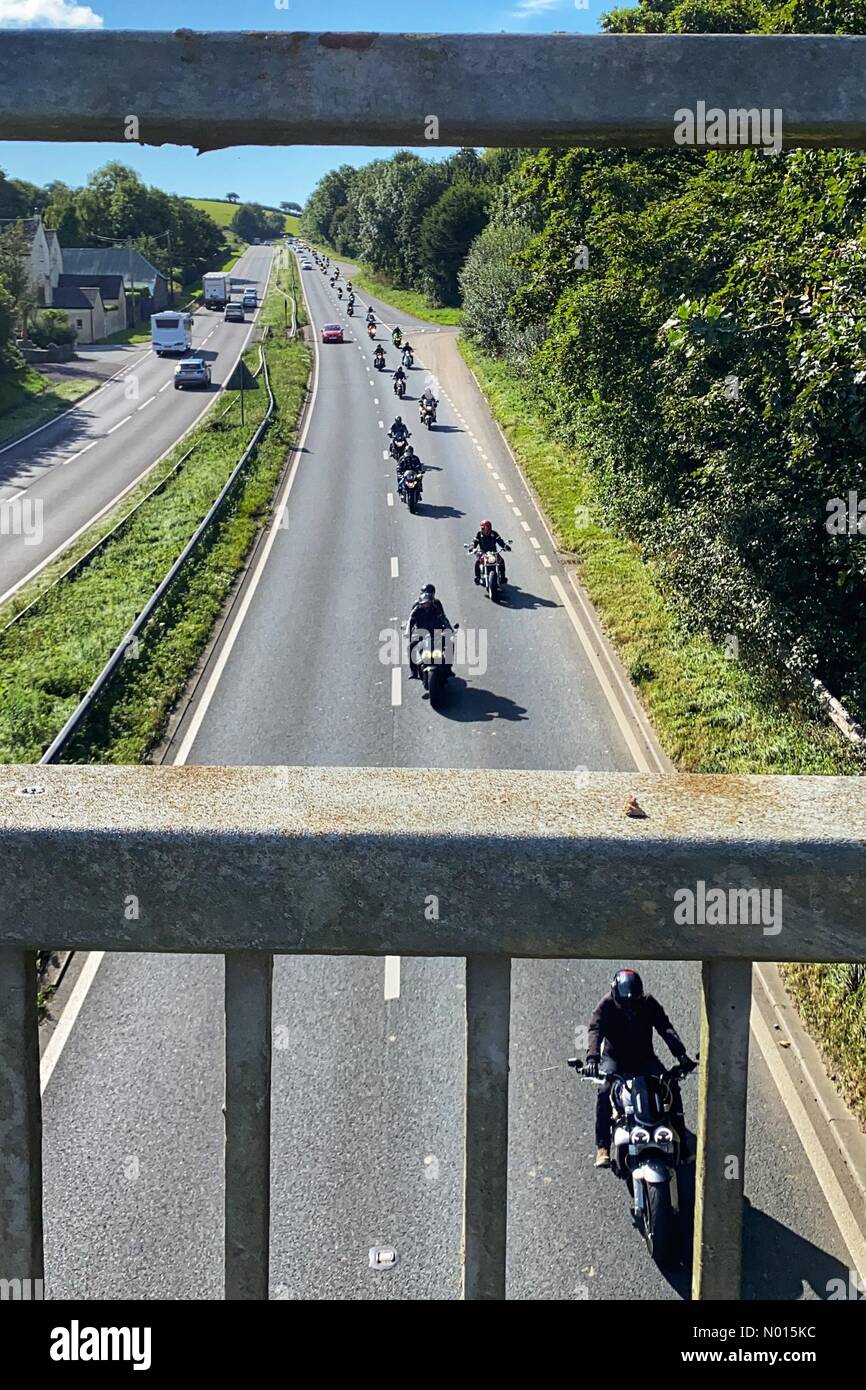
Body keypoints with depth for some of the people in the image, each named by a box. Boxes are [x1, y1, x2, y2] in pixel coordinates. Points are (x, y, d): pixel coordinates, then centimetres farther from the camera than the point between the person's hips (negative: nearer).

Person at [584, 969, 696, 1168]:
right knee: (604, 1093, -27)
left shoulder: (648, 1004, -10)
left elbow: (665, 1027, -18)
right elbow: (595, 1030, -28)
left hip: (645, 1058, 2)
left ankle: (681, 1141, -2)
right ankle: (602, 1148, -20)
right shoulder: (607, 1005, -15)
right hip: (616, 1060, -2)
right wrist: (592, 1058, -45)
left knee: (672, 1087, -18)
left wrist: (681, 1054, -34)